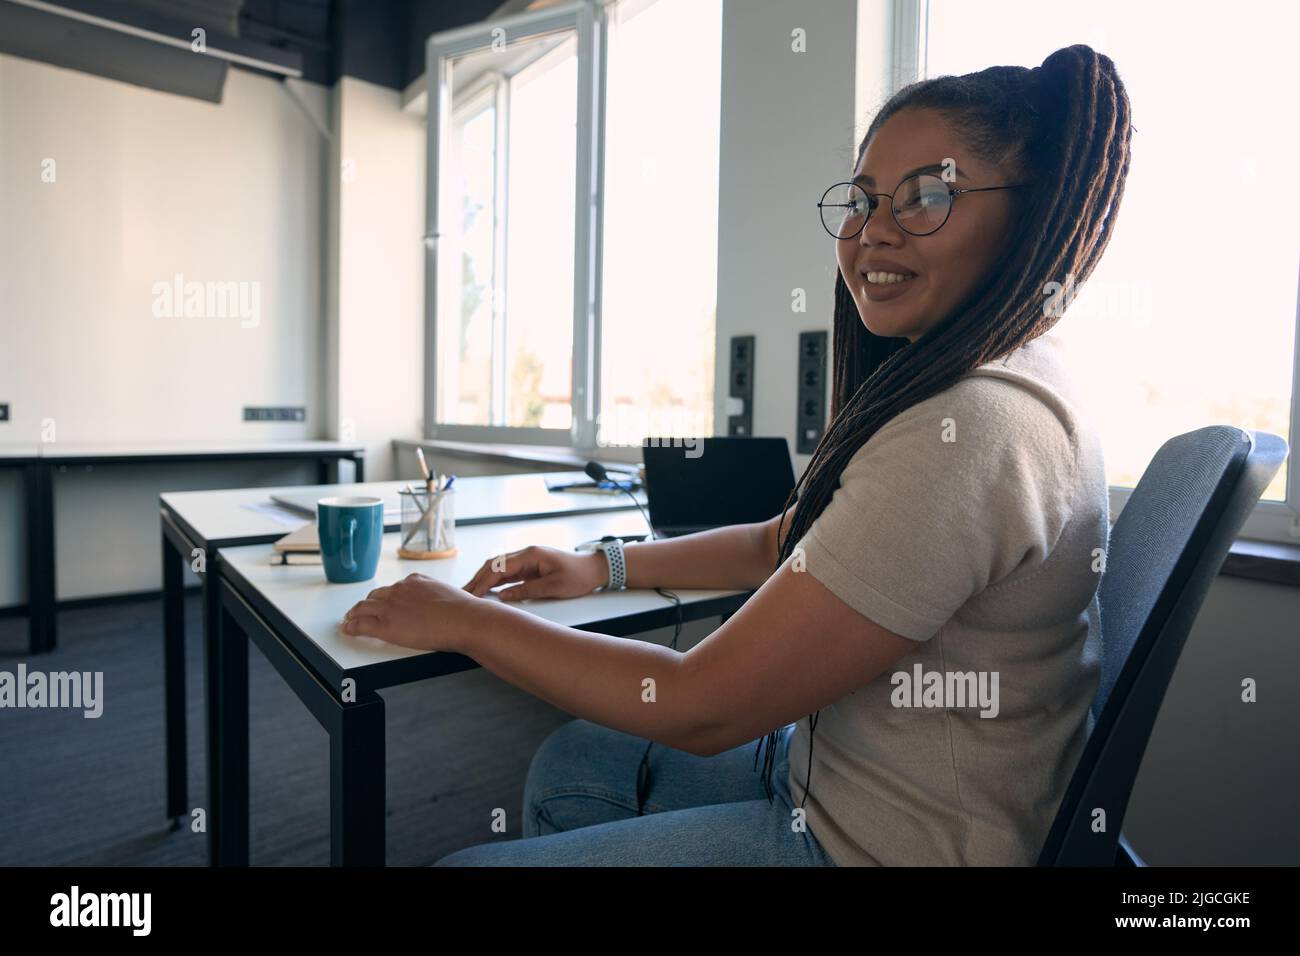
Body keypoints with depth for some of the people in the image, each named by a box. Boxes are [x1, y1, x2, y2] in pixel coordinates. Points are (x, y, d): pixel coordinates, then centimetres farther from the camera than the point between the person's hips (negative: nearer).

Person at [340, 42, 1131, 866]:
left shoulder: (970, 430, -30)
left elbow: (703, 708, -26)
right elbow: (784, 542, 12)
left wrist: (466, 620, -14)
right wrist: (602, 567, 5)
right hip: (834, 773, 9)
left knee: (461, 861, 1)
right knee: (574, 762, 19)